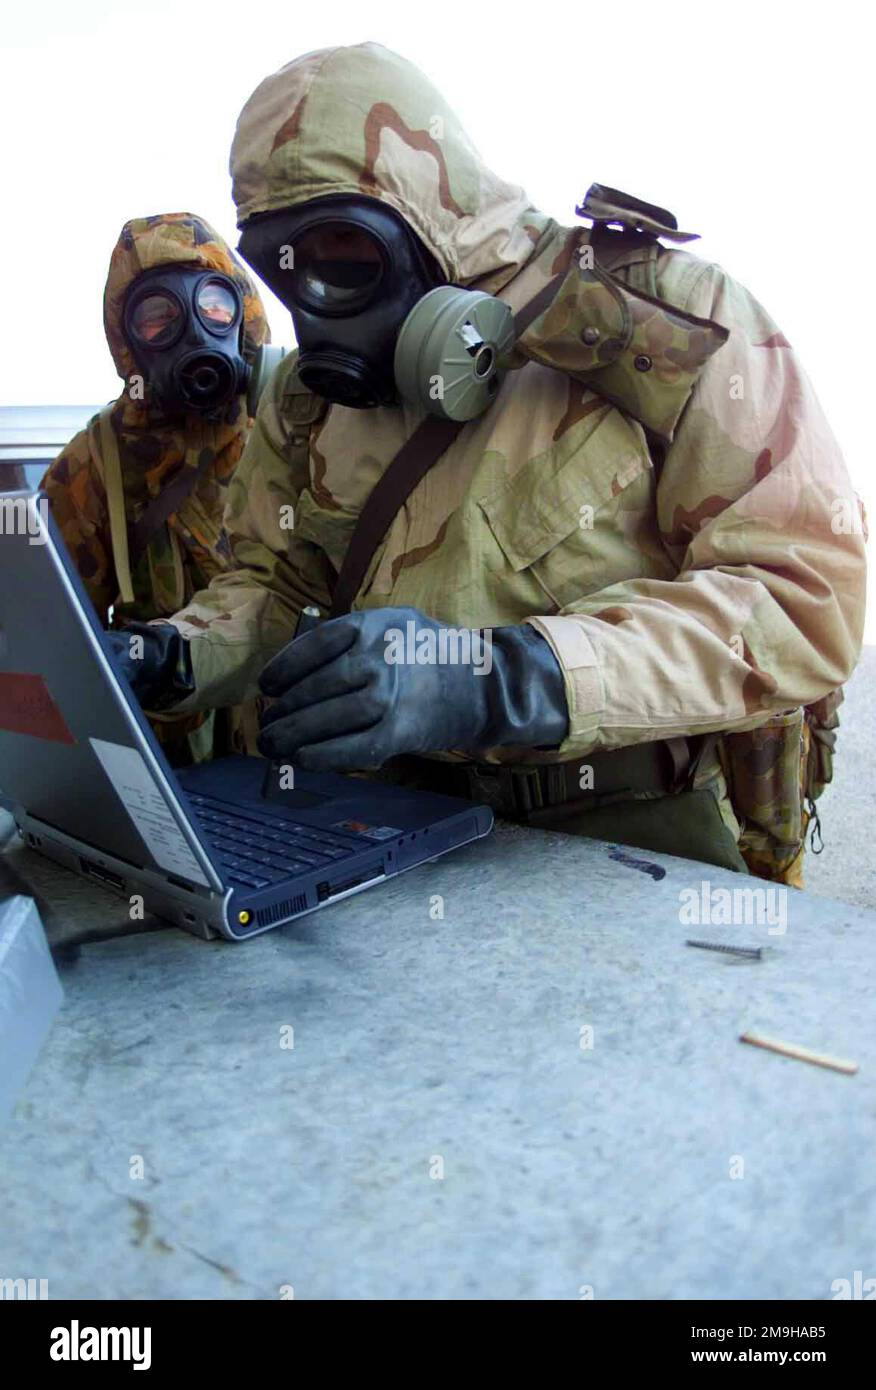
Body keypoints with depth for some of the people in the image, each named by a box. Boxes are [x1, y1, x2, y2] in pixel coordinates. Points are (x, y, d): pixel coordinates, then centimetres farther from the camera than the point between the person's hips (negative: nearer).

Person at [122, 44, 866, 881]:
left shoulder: (658, 318, -8)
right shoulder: (308, 392, 9)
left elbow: (803, 593, -17)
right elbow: (275, 582, 19)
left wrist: (502, 679, -31)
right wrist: (177, 656, -5)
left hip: (634, 830, -4)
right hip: (417, 817, 5)